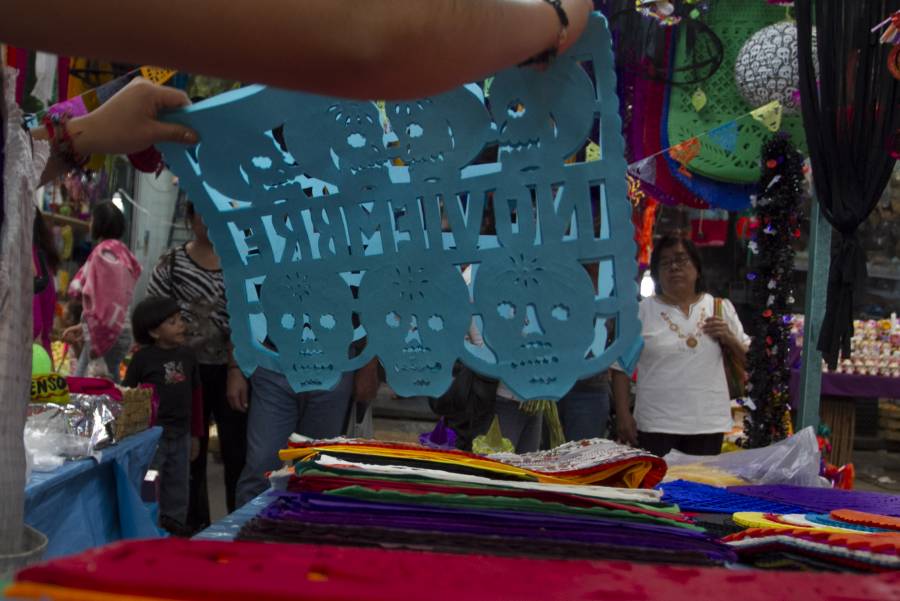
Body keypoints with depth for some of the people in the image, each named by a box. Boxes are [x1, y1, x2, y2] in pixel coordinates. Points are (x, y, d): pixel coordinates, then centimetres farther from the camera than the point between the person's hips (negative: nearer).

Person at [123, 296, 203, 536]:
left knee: (178, 482, 14)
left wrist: (195, 434, 13)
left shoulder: (186, 355, 6)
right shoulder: (143, 358, -9)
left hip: (181, 433, 5)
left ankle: (174, 521, 27)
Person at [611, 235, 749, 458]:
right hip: (655, 425, -2)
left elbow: (750, 360, 10)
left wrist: (729, 339, -8)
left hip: (709, 423, 2)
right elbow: (621, 366, 1)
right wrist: (623, 415, -6)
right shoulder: (640, 312, 0)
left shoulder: (720, 308, 6)